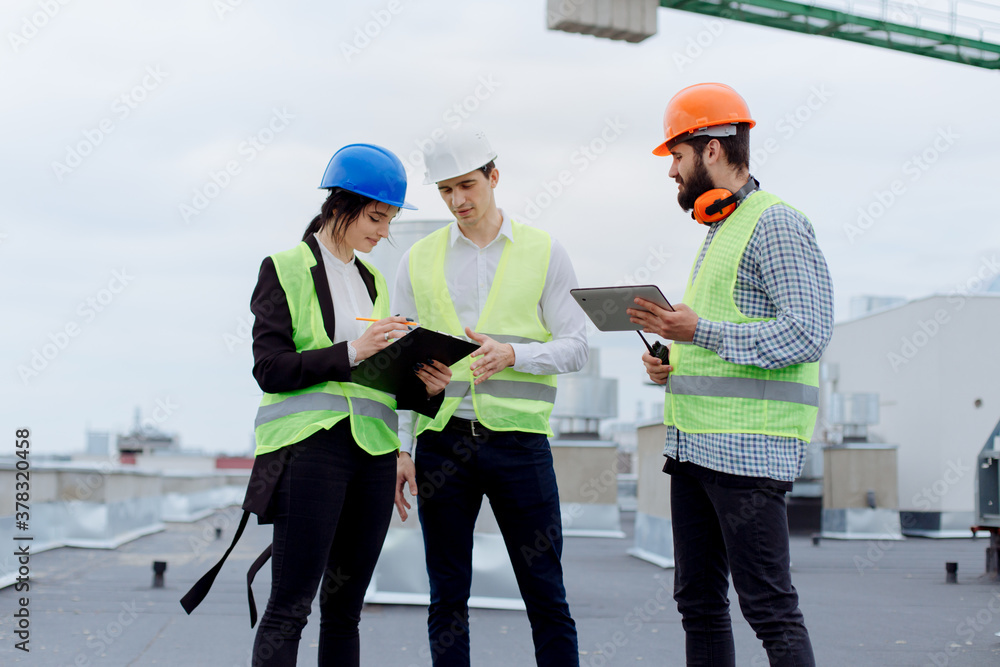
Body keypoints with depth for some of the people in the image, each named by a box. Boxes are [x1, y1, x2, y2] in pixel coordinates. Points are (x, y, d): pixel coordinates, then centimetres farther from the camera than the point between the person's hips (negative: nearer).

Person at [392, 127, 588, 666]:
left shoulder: (544, 253, 6)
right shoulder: (418, 260, 10)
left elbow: (574, 348, 2)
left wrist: (513, 354, -17)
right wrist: (398, 449, 2)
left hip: (518, 435, -1)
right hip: (441, 437, 2)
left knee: (546, 595, 1)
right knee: (448, 597, 7)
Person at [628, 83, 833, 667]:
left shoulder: (775, 224, -8)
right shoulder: (720, 230, 22)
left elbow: (808, 332, -18)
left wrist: (700, 330, -17)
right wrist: (671, 365, 10)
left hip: (749, 446, -10)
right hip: (694, 443, 10)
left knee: (769, 606, -10)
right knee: (699, 602, 10)